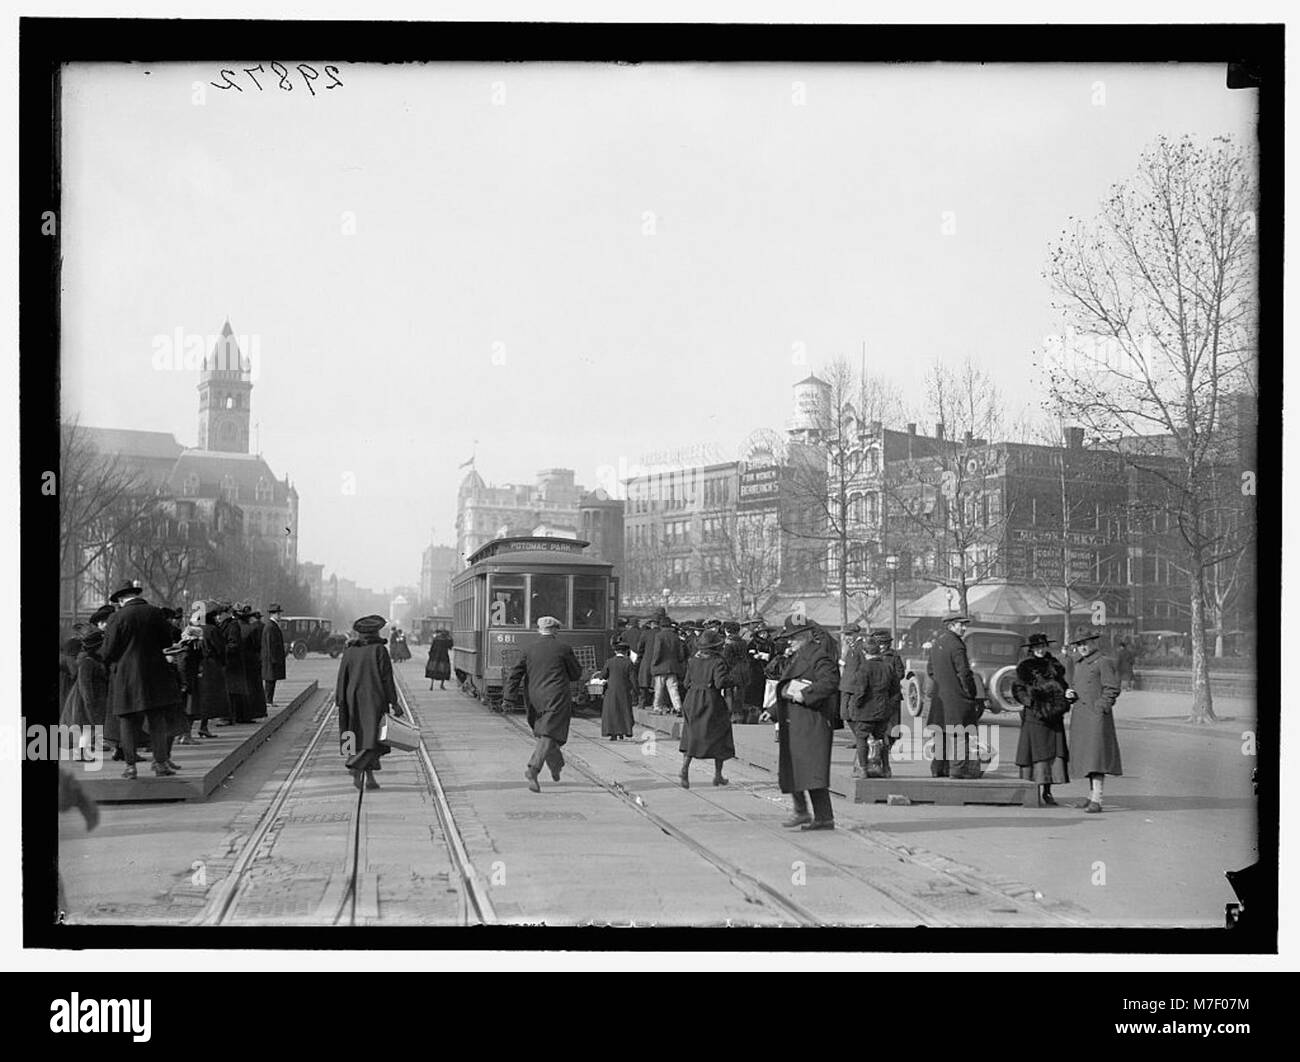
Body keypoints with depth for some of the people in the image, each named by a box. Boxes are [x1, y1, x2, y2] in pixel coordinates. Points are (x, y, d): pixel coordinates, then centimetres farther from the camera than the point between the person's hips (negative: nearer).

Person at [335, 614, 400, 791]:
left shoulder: (348, 652, 2)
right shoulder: (379, 650, -8)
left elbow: (342, 680, 2)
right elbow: (387, 678, -10)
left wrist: (340, 704, 6)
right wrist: (393, 702, -5)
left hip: (353, 701, 4)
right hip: (375, 700, -4)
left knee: (361, 737, 14)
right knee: (372, 737, -2)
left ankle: (369, 777, 15)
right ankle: (356, 767, -22)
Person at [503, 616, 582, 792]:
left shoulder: (529, 650, 8)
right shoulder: (564, 648, -2)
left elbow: (514, 675, 3)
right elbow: (576, 674, 5)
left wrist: (508, 698, 1)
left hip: (536, 699, 5)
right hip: (557, 698, -5)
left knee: (544, 733, 22)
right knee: (548, 735, -11)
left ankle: (556, 766, 34)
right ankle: (533, 768, -27)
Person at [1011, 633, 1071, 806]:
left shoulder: (1054, 665, 15)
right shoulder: (1025, 667, 1)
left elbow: (1061, 685, 21)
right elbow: (1017, 688, -2)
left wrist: (1067, 693, 0)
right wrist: (1032, 702, -14)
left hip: (1054, 715, 5)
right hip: (1034, 715, -5)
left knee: (1054, 751, 0)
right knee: (1035, 751, -6)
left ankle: (1047, 791, 6)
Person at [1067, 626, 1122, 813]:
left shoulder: (1104, 662, -7)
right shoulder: (1078, 664, 17)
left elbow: (1112, 689, -9)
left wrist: (1101, 707, -14)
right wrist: (1070, 694, 8)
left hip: (1096, 714, -8)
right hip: (1080, 716, 8)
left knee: (1096, 754, -12)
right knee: (1086, 756, 12)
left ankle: (1096, 800, -14)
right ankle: (1091, 794, 21)